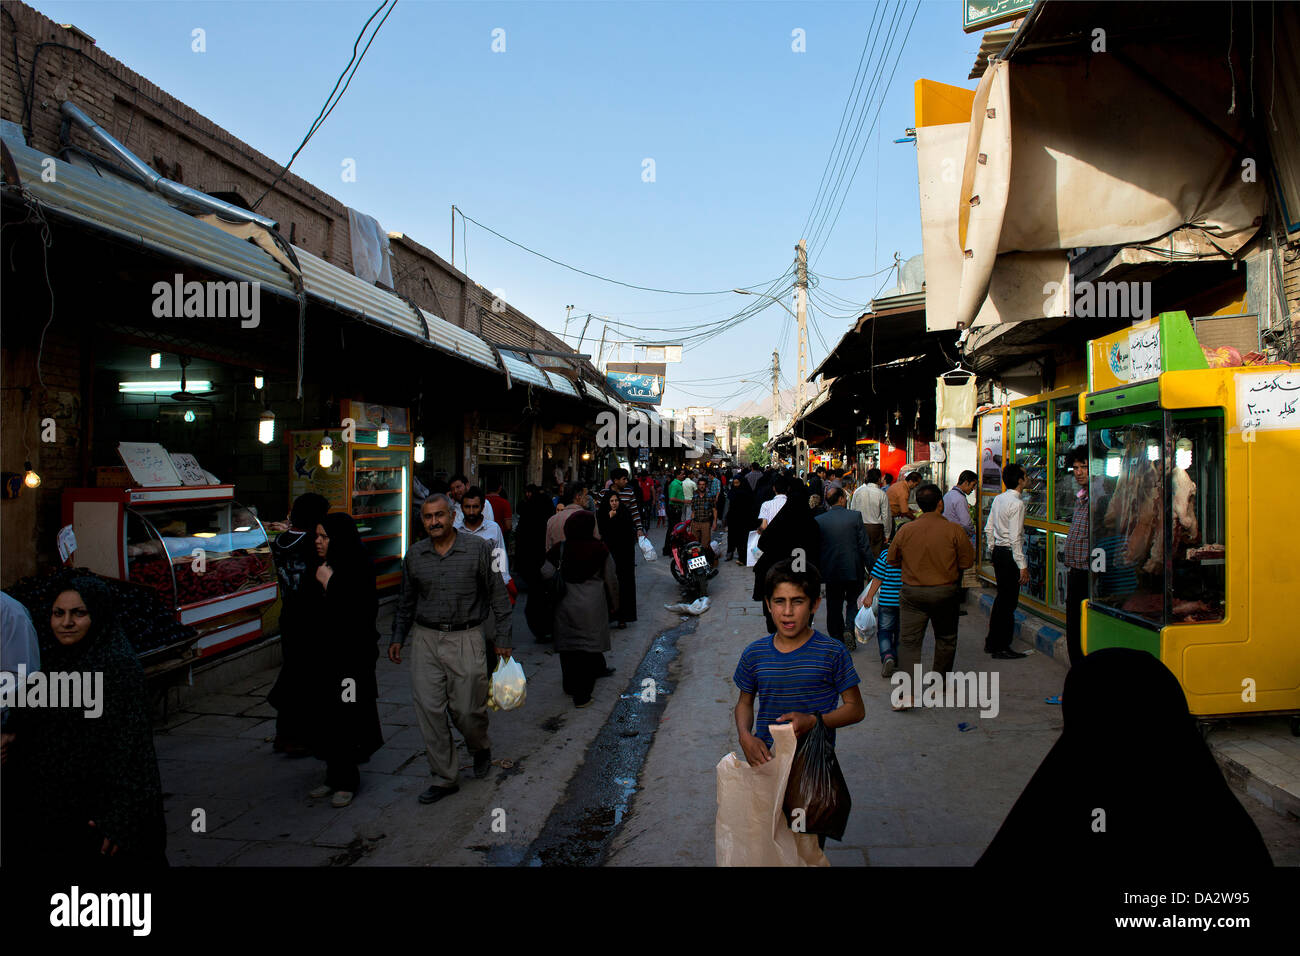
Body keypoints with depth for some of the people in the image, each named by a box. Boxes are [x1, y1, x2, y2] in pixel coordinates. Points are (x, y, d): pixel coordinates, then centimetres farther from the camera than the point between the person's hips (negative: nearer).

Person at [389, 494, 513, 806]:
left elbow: (497, 595, 1)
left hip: (465, 639, -3)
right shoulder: (414, 555, 6)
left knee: (467, 709, 0)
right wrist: (398, 638, 15)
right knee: (429, 710, 1)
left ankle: (481, 748, 34)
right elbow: (406, 601, 19)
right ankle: (444, 777, 14)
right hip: (425, 639, 3)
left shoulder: (477, 549, -4)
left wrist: (503, 638, -1)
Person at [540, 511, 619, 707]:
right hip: (592, 606, -2)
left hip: (566, 605, 2)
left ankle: (570, 685, 29)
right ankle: (582, 694, 2)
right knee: (590, 644, 3)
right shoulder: (600, 549, -7)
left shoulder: (559, 549, -6)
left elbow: (546, 575, -7)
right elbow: (611, 580, -1)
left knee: (568, 646, 14)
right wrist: (614, 603, 12)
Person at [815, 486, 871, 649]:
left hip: (831, 571, 1)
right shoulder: (855, 517, -8)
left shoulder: (819, 520, -5)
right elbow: (864, 546, -7)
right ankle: (849, 629, -5)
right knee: (853, 602, 16)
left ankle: (837, 639, 13)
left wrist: (818, 570, 11)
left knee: (834, 607, 11)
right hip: (853, 570, -1)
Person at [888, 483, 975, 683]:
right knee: (946, 638, 19)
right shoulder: (954, 530, -11)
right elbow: (967, 562, -5)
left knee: (909, 640, 3)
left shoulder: (905, 530, -6)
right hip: (946, 591, 0)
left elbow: (892, 560, 4)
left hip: (912, 592, 0)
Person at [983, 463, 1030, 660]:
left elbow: (988, 529, 13)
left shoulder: (998, 499, 8)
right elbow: (1015, 538, -20)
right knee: (1008, 602, 0)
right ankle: (1002, 648, 7)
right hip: (1010, 554, -9)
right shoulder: (1017, 503, -17)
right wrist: (1022, 566, -18)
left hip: (998, 552, 9)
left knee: (1002, 598, 18)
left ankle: (991, 642, 26)